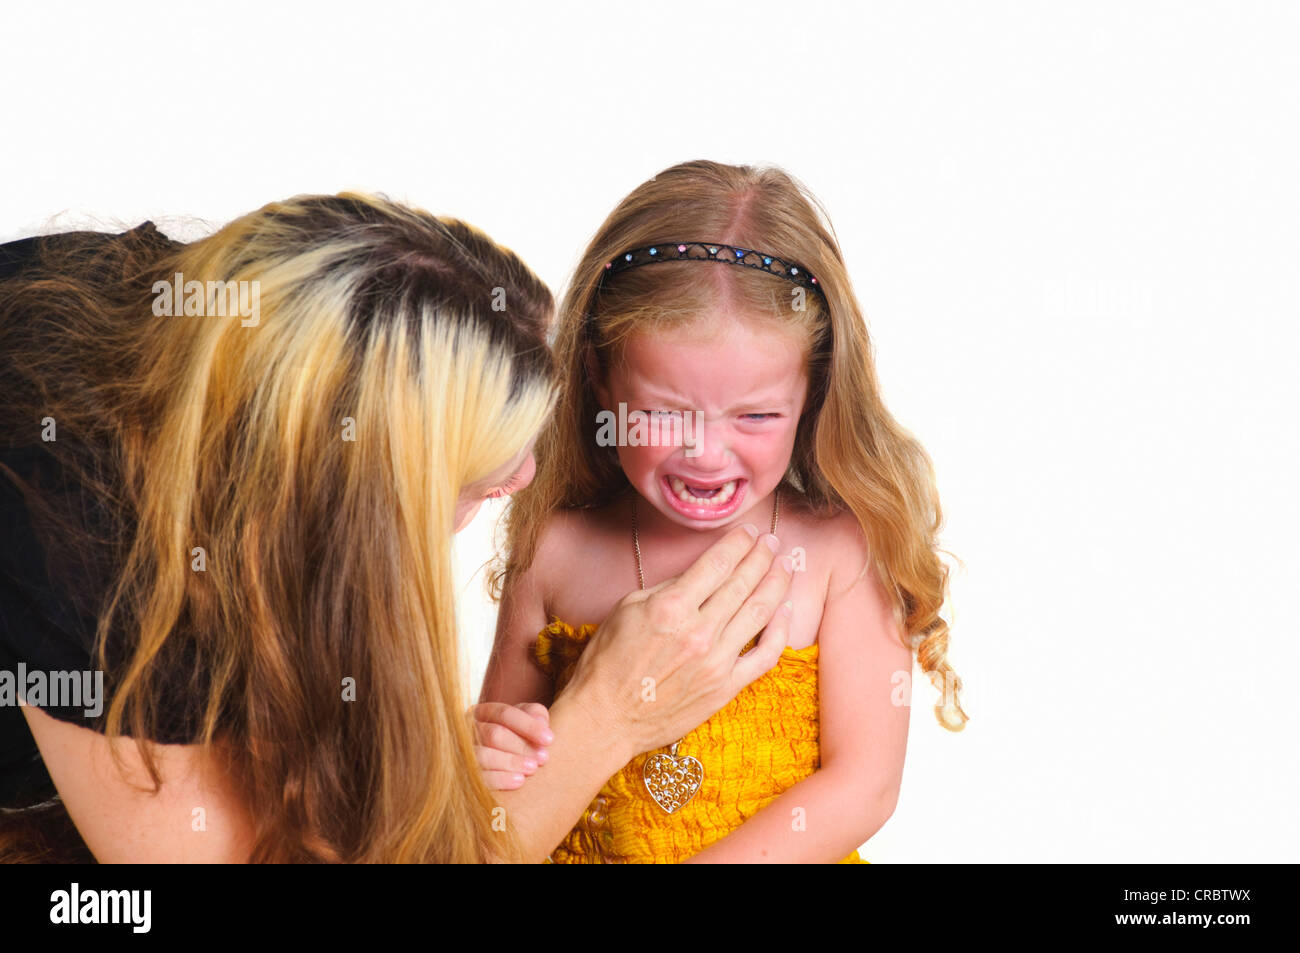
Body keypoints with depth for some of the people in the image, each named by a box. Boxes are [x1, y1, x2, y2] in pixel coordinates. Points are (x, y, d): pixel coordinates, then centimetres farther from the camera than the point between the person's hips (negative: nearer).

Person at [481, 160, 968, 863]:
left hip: (787, 853, 0)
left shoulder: (842, 550, -6)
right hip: (585, 849, 1)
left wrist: (713, 859, -15)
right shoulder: (554, 552, -1)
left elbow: (863, 785, -7)